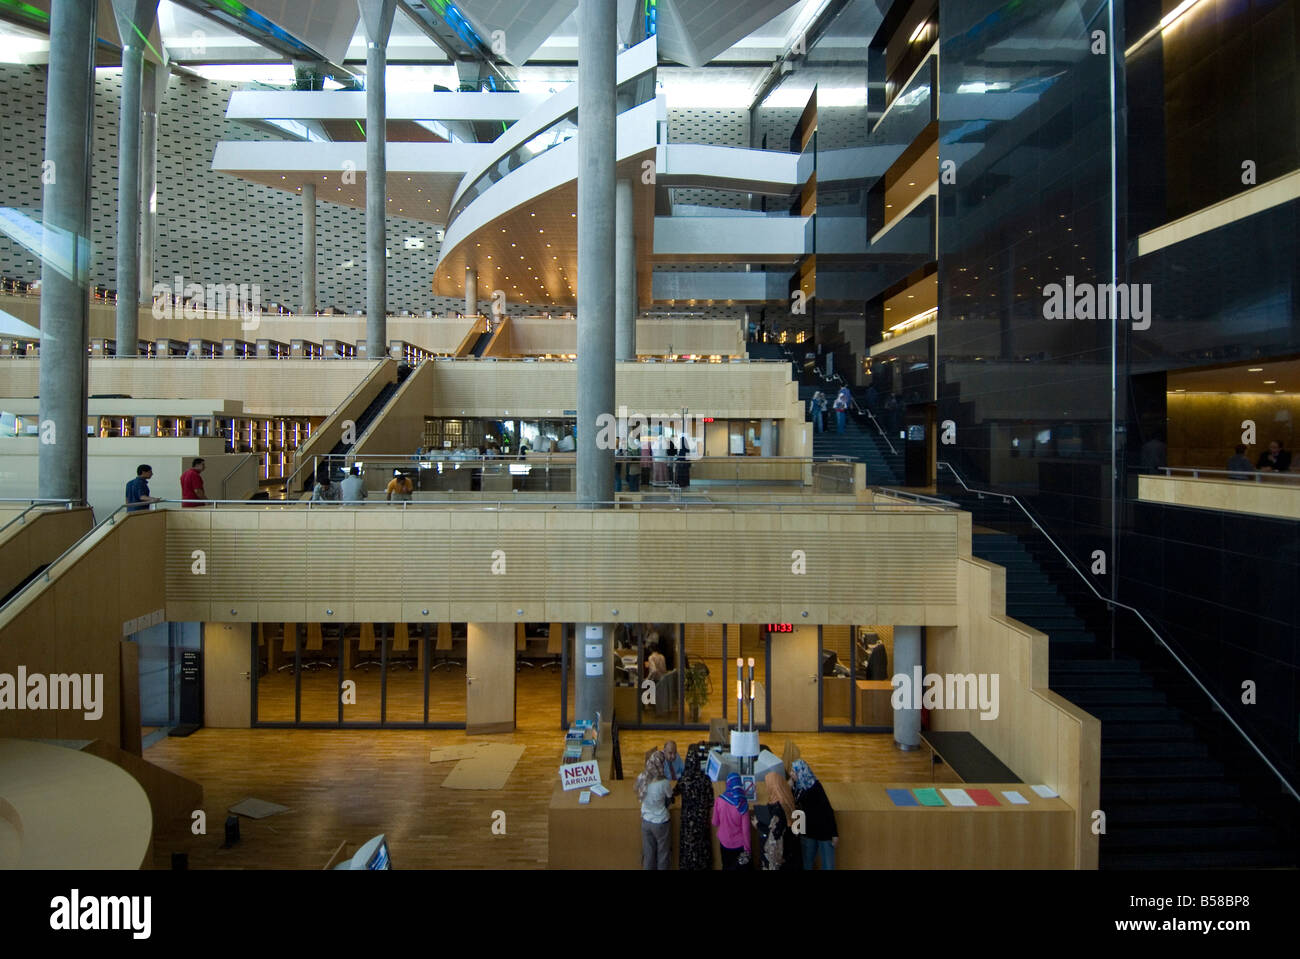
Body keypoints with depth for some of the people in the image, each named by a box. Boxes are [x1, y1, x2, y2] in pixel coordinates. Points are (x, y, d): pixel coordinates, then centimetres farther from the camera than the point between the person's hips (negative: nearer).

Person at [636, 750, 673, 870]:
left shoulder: (641, 778, -16)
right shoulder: (663, 783, -29)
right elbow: (669, 799, -10)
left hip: (645, 821, 4)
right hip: (660, 823, -4)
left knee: (648, 852, 20)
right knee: (662, 852, 17)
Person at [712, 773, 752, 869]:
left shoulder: (719, 800, -15)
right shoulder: (743, 803, -19)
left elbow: (715, 823, -3)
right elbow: (745, 829, -15)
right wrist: (747, 848, -4)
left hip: (724, 842, 2)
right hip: (739, 843, -2)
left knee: (726, 866, 22)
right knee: (740, 867, 17)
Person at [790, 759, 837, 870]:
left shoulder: (815, 787, -17)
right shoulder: (799, 787, 3)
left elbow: (828, 810, -17)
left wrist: (835, 834, -19)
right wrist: (789, 786, -3)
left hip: (824, 831, -7)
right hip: (808, 831, 7)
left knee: (827, 865, 0)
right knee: (807, 863, 13)